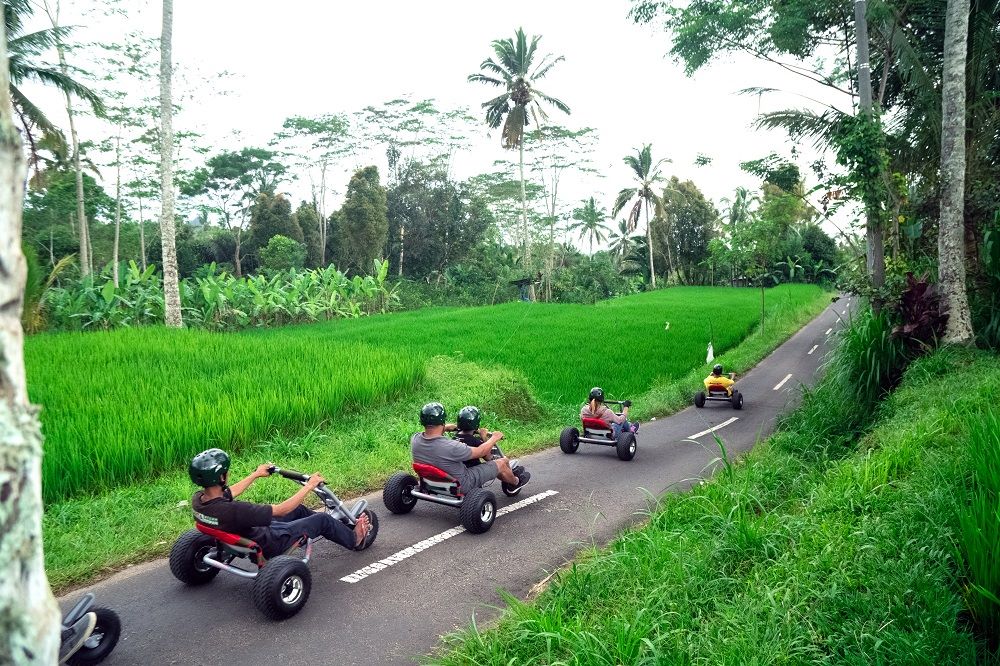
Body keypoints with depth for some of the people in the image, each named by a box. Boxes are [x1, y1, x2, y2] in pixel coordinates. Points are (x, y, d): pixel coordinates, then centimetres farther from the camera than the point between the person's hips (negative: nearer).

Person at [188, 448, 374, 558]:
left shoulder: (198, 499, -15)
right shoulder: (232, 510, -41)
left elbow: (228, 493, 8)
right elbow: (282, 510, -31)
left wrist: (255, 474, 22)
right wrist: (310, 485, -18)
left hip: (251, 532, 8)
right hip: (268, 545, -8)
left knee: (299, 510, 21)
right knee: (322, 519, 4)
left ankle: (340, 525, 42)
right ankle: (355, 539, 31)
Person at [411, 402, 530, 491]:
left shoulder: (415, 440, -18)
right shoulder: (450, 447, -38)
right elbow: (480, 451, -21)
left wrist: (446, 427, 24)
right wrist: (494, 438, -2)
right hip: (462, 485, -7)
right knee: (502, 463, 9)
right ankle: (516, 481, 43)